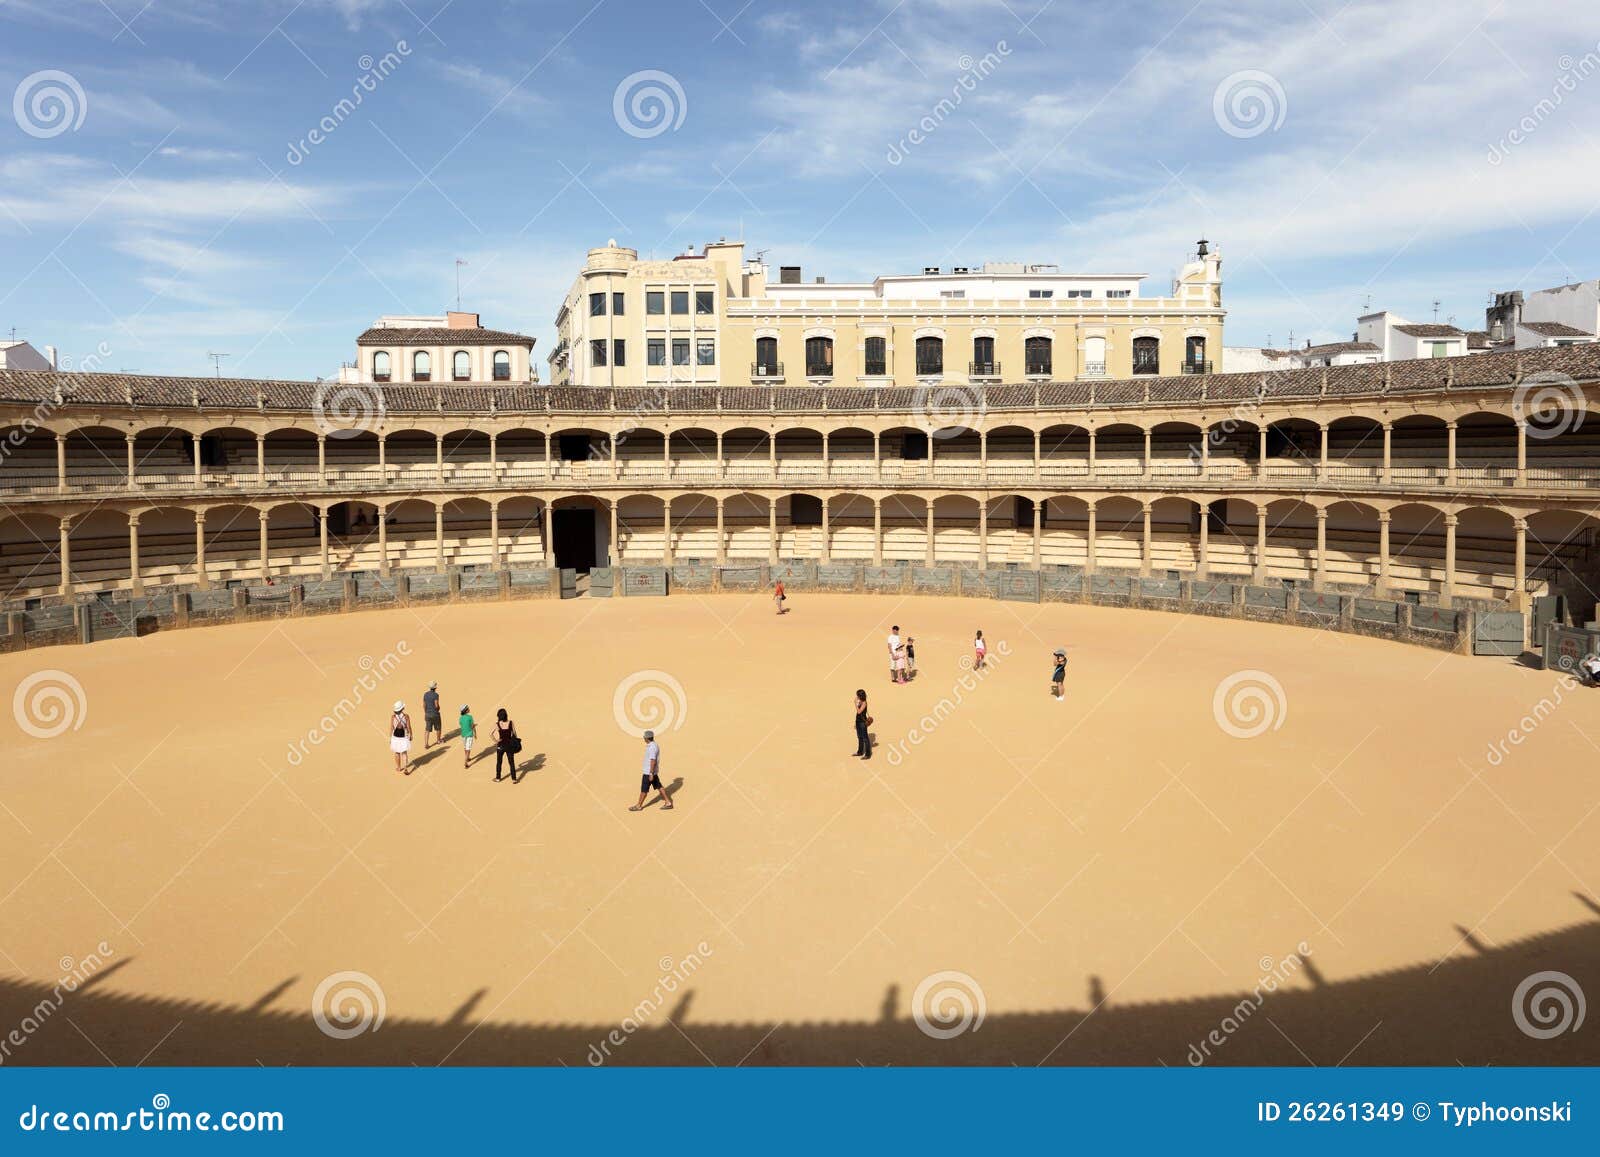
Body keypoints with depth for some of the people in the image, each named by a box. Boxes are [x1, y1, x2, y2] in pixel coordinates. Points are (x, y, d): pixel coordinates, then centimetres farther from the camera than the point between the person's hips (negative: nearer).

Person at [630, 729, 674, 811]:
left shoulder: (652, 747, -23)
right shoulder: (655, 745, 8)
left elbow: (653, 761, -26)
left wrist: (651, 774, -25)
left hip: (649, 772, -10)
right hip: (653, 771, 10)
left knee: (644, 789, 4)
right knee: (659, 787, 12)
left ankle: (639, 806, 16)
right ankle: (668, 803, 12)